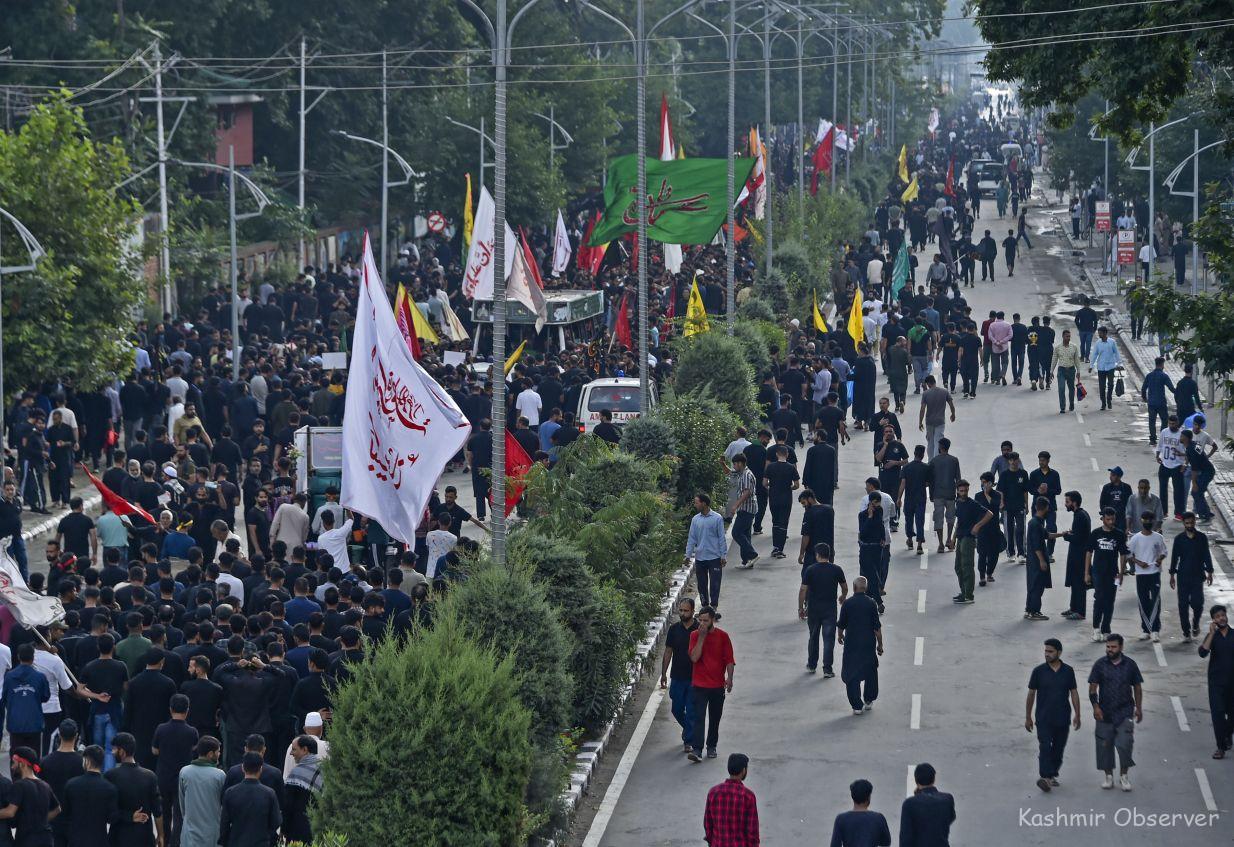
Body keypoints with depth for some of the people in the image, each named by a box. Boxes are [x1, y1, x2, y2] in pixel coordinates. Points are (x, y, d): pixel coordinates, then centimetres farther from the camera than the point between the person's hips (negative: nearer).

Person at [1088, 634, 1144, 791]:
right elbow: (1093, 688, -2)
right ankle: (1108, 776, 19)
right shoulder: (1100, 664, -1)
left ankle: (1124, 776, 6)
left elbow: (1137, 687, 10)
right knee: (1105, 745, 5)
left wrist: (1138, 708, 8)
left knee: (1125, 744, -9)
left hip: (1125, 712, -1)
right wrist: (1095, 706, -14)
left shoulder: (1130, 664, 2)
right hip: (1105, 713, 1)